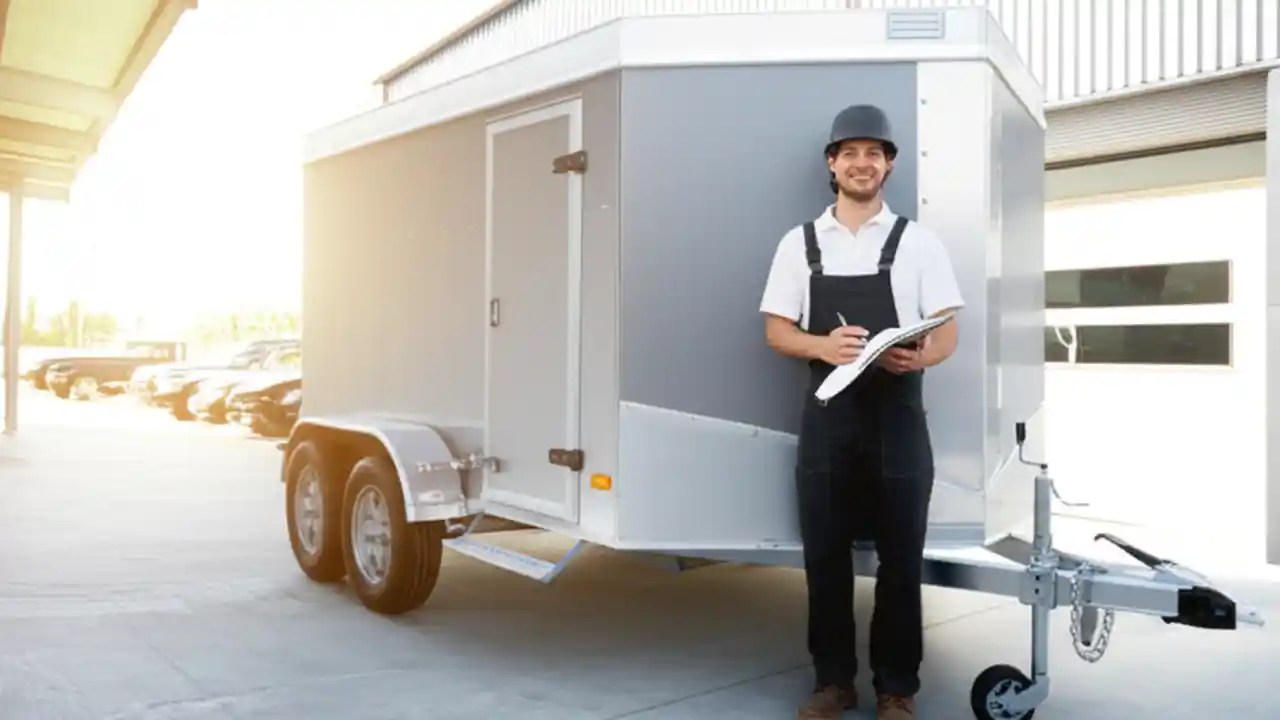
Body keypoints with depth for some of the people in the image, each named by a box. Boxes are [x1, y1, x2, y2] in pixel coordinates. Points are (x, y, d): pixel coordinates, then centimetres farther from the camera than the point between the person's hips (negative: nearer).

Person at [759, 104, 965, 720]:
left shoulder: (918, 241, 5)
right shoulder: (799, 243, 9)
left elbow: (947, 334, 2)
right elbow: (775, 330, 7)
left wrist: (916, 357, -21)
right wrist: (822, 346, -14)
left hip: (897, 415, -1)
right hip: (826, 415, 2)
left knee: (900, 558, 5)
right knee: (824, 554, 7)